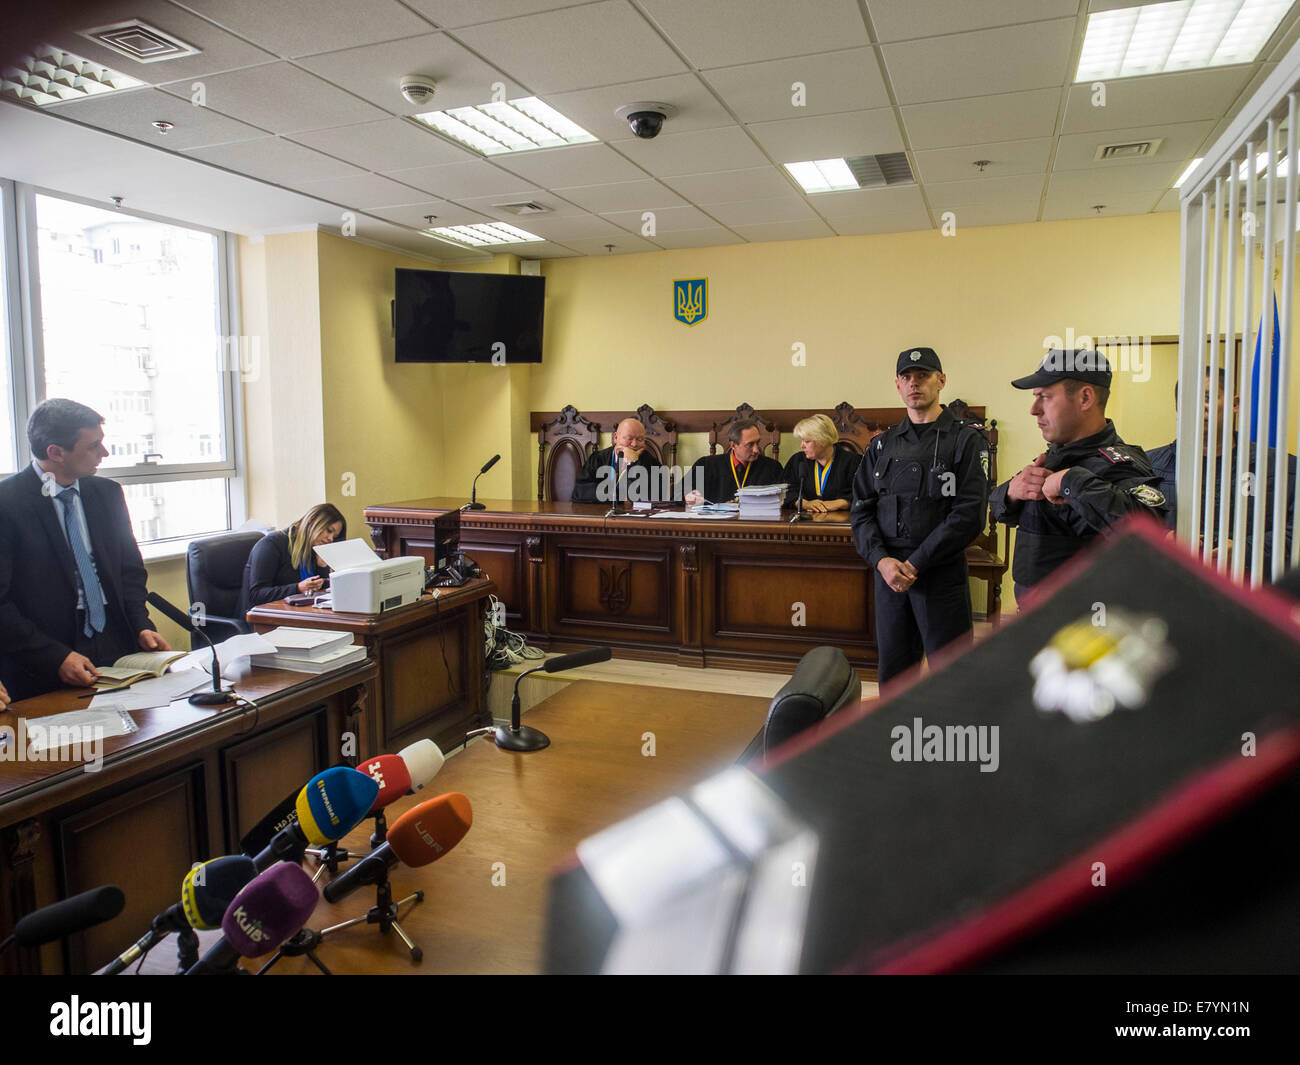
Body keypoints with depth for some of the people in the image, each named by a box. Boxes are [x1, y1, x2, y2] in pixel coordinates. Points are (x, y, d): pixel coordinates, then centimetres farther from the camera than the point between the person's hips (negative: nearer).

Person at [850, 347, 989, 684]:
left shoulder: (967, 440, -1)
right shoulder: (882, 445, 12)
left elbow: (969, 514, -11)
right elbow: (861, 510, 7)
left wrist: (915, 564, -15)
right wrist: (881, 560, -11)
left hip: (942, 576, -4)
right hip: (888, 574, 4)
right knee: (892, 670, 13)